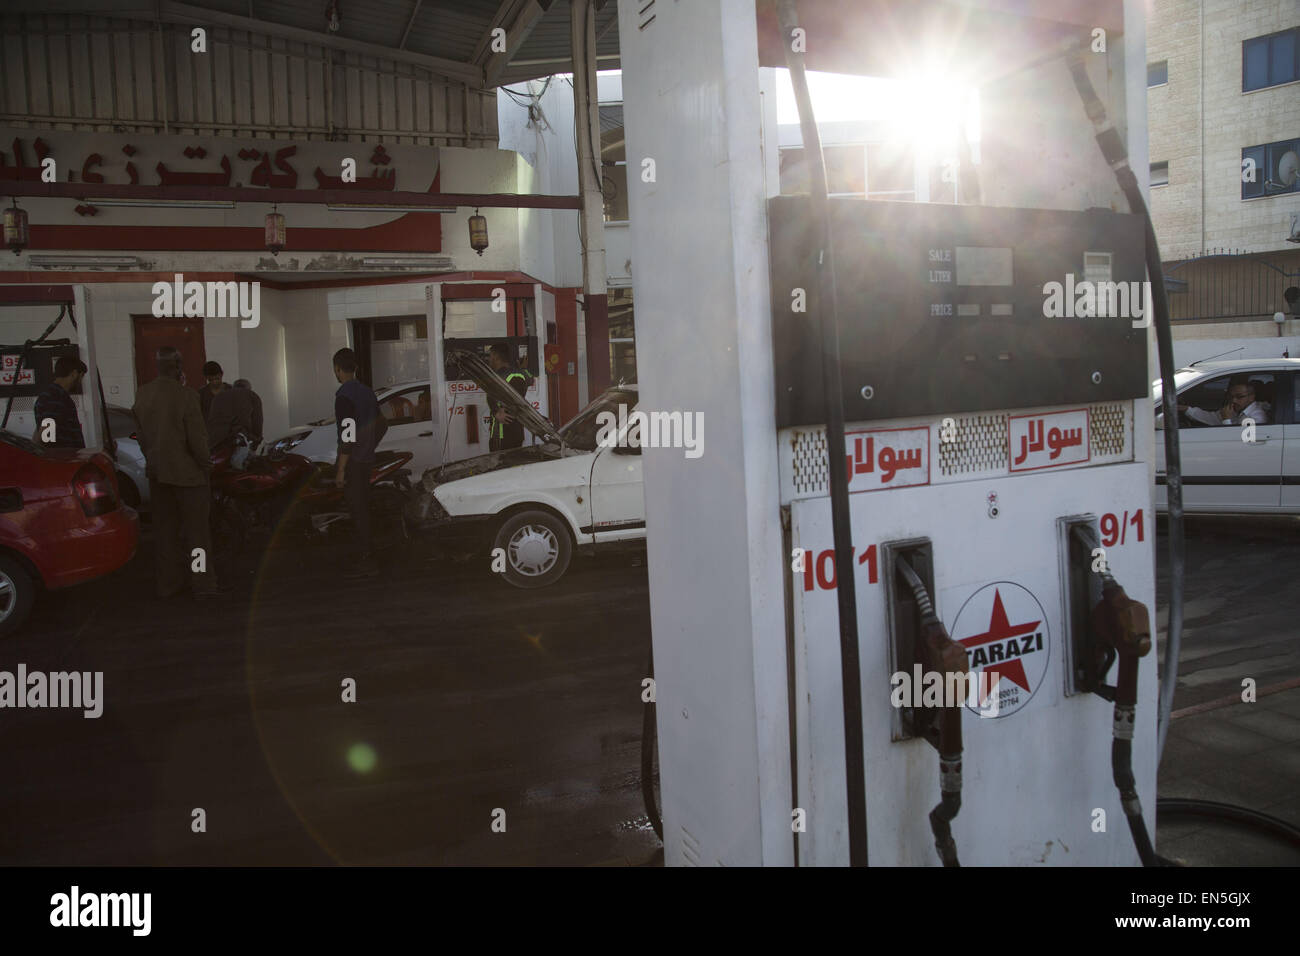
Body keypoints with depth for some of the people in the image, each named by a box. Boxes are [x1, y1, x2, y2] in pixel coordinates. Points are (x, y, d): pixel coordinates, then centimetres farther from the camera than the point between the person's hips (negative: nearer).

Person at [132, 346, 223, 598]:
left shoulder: (141, 395, 1)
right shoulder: (186, 396, -18)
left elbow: (140, 434, 8)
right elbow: (197, 438, -16)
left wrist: (151, 460, 18)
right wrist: (204, 464, -2)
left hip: (156, 472, 6)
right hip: (186, 471, -6)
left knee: (165, 530, 15)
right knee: (197, 530, 5)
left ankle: (168, 583, 21)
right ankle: (203, 584, 10)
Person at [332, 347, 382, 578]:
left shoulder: (344, 397, -16)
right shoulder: (366, 391, 10)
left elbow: (348, 437, -21)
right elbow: (380, 422, 20)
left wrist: (341, 469, -19)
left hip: (352, 462, -9)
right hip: (366, 459, 9)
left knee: (357, 509, -5)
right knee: (363, 508, 14)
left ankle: (365, 561, -2)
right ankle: (365, 556, 21)